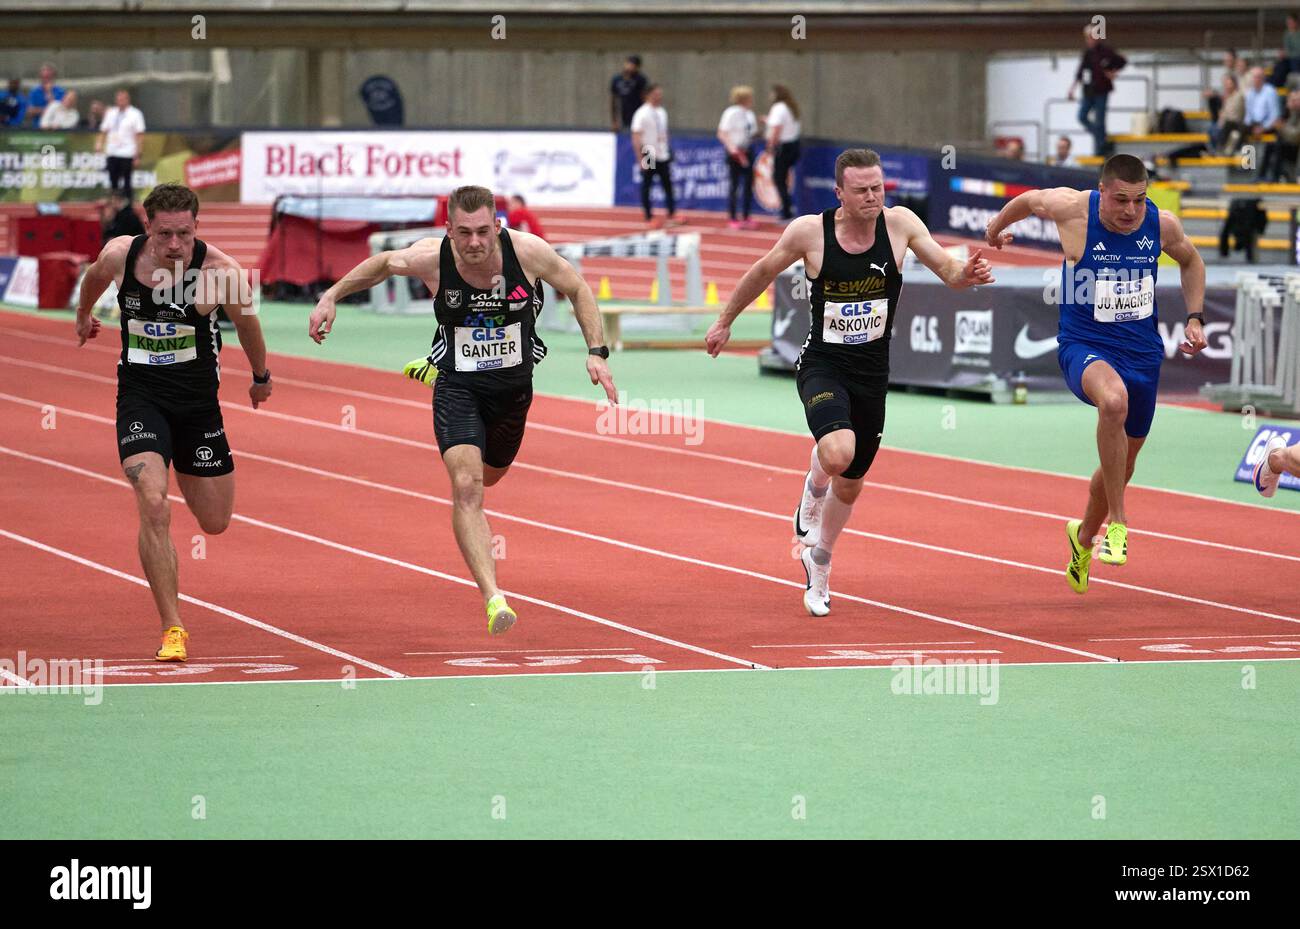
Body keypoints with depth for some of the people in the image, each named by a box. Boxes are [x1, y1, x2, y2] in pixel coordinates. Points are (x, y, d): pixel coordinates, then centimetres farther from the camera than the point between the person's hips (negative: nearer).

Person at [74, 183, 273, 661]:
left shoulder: (219, 271, -18)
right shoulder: (120, 256, -13)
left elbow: (246, 321, 4)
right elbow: (93, 278, 14)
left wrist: (261, 377, 19)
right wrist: (83, 315, 33)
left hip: (198, 402, 1)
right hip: (140, 398, -1)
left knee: (215, 523, 12)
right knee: (153, 506, -22)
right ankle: (172, 629, -13)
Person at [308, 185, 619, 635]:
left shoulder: (527, 251, -21)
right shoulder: (431, 258, -20)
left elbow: (578, 290, -4)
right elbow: (383, 263, 3)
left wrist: (596, 352, -12)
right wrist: (331, 296, 0)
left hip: (514, 385, 3)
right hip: (458, 388, -3)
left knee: (489, 476, 28)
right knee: (466, 488, -23)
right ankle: (492, 598, -26)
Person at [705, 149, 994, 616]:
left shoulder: (899, 224, -8)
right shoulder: (809, 231, -12)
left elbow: (948, 270, -7)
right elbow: (763, 271, 4)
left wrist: (967, 274, -31)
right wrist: (725, 321, 15)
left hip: (872, 372, 3)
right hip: (822, 366, -3)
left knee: (850, 484, 14)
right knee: (838, 452, -31)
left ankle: (818, 568, 39)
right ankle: (812, 490, 5)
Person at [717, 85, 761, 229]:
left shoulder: (749, 114, 10)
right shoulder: (731, 113, -12)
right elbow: (722, 134, -15)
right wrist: (732, 148, -27)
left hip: (747, 152, 7)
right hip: (735, 153, -7)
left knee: (748, 185, 7)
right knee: (733, 185, -1)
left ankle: (747, 218, 15)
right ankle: (732, 219, 5)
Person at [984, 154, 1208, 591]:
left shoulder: (1163, 225, -7)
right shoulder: (1073, 209, -15)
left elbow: (1191, 261, 16)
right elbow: (1029, 200, 8)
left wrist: (1194, 318, 7)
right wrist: (998, 224, 27)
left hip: (1142, 353, 4)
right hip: (1084, 346, -4)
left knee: (1122, 465, 17)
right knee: (1113, 399, -39)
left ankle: (1084, 535, 47)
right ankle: (1117, 523, -30)